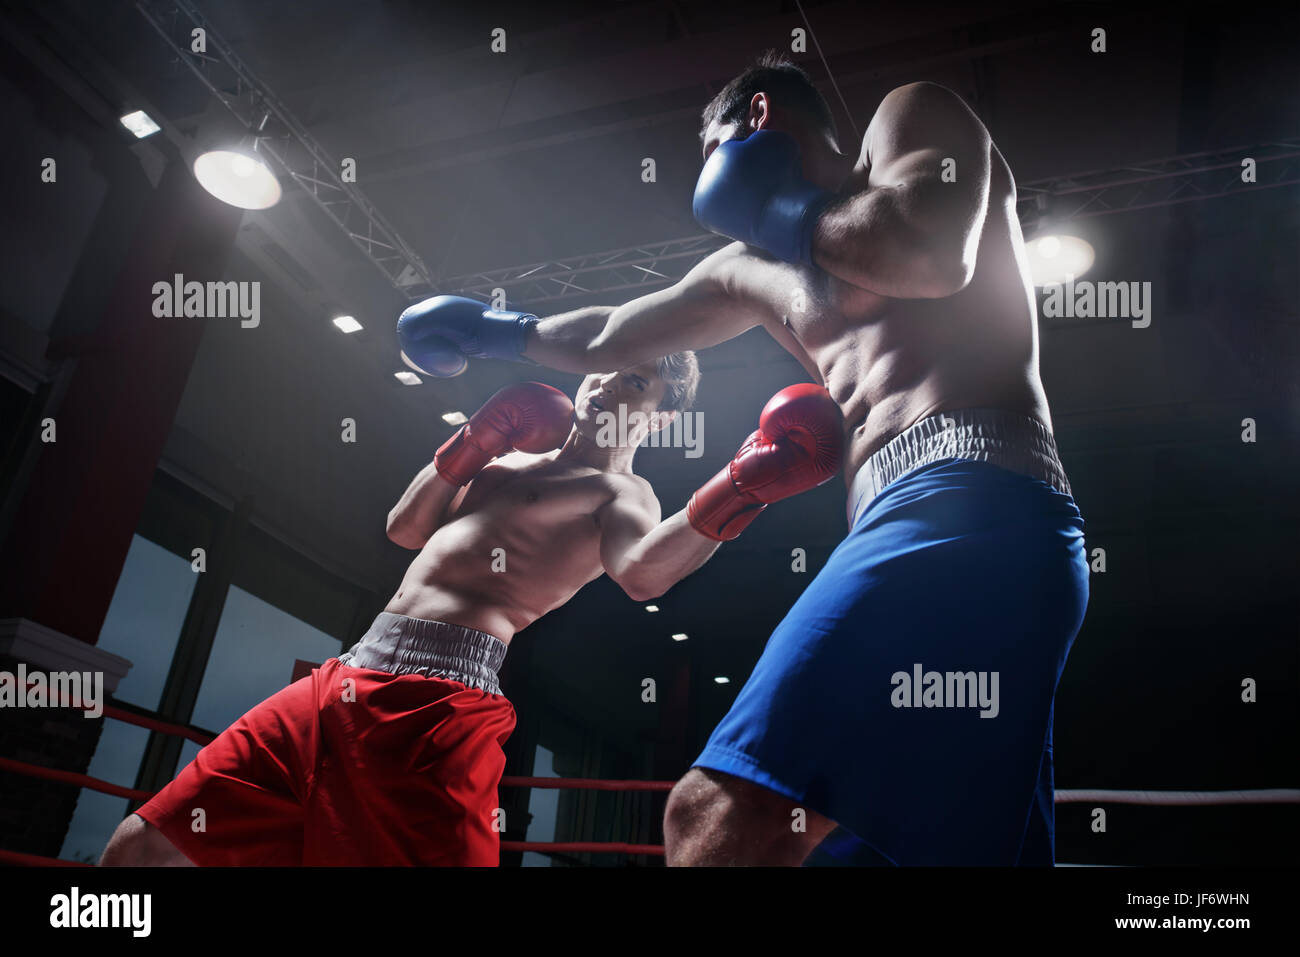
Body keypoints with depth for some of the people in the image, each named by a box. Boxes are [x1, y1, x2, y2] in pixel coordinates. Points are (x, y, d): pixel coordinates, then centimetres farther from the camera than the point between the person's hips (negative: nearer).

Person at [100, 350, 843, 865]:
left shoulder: (621, 493, 2)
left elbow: (642, 573, -21)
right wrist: (472, 442, 13)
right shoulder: (507, 459, 23)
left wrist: (741, 487, -33)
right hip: (347, 679, 8)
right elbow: (405, 530, 23)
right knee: (142, 849, 8)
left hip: (440, 707, -7)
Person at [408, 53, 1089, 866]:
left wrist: (786, 212, 5)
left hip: (972, 507, -8)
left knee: (721, 815, -22)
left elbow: (936, 253, -12)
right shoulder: (755, 268, 31)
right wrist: (506, 334, 57)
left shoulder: (913, 118, 13)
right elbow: (607, 339, 43)